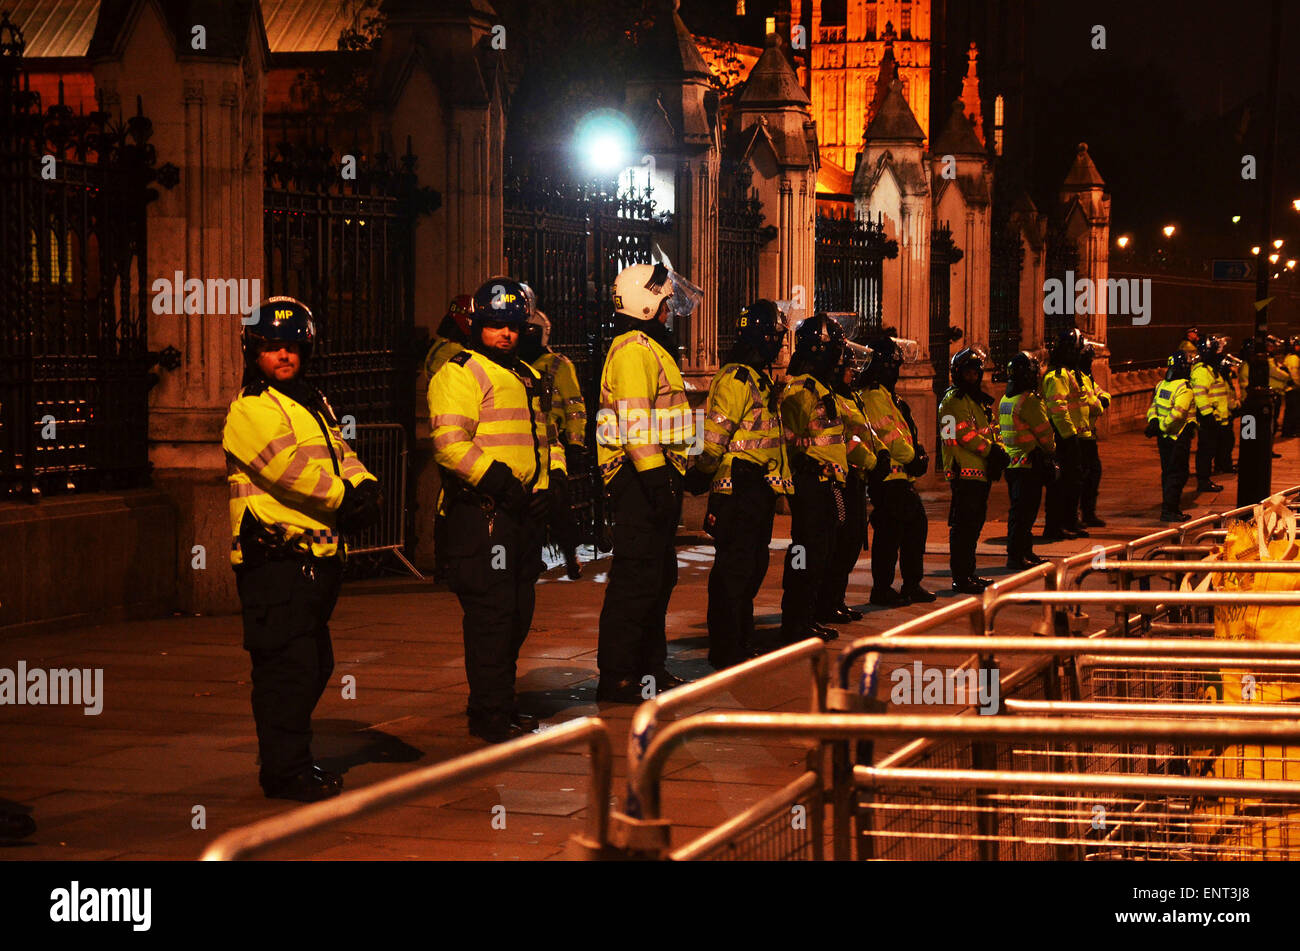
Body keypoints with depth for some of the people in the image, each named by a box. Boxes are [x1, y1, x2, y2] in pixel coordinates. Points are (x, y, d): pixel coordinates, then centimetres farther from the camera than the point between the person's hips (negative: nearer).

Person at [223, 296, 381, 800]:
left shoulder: (314, 403, 21)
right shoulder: (250, 409, -8)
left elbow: (340, 454, 12)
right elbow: (290, 467, -20)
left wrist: (364, 486, -9)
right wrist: (345, 496, -20)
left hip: (318, 557, 9)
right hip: (275, 557, -9)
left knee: (315, 664, 16)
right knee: (287, 665, -9)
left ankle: (291, 759, 27)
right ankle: (285, 770, -3)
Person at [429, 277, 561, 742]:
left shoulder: (526, 377, 21)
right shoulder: (460, 373, -8)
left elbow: (542, 438, 27)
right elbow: (449, 442, -19)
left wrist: (547, 485, 10)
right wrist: (494, 479, -27)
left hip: (521, 511, 9)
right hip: (480, 512, -9)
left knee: (517, 613, 14)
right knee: (490, 612, -9)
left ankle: (501, 704, 26)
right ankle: (489, 716, -3)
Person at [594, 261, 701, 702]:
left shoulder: (652, 347, 21)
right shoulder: (633, 349, -13)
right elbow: (635, 422, -21)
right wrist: (654, 475, -24)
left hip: (656, 475, 11)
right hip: (641, 478, -11)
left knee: (660, 575, 16)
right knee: (636, 578, -10)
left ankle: (650, 667, 25)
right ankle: (616, 677, -7)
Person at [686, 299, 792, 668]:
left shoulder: (760, 380, 20)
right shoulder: (735, 379, -13)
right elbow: (715, 432, -18)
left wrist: (777, 481, 27)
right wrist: (701, 476, -21)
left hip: (758, 489, 10)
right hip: (738, 488, -10)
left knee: (753, 567, 16)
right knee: (733, 568, -7)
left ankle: (743, 640, 26)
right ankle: (726, 651, -4)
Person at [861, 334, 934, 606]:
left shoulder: (889, 396, 22)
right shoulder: (874, 396, -12)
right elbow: (888, 435, -19)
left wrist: (917, 452, 8)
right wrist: (912, 457, -14)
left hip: (901, 476, 11)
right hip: (888, 475, -11)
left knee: (917, 525, 13)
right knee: (889, 532, -7)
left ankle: (912, 585, 20)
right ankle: (882, 589, 0)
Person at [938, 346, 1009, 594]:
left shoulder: (977, 399, 22)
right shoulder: (955, 399, -9)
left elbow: (989, 431, 21)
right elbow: (966, 435, -18)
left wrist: (999, 451, 3)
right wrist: (993, 452, -16)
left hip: (979, 471, 10)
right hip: (965, 471, -10)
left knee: (974, 524, 14)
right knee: (963, 526, -9)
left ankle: (968, 572, 22)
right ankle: (960, 578, -8)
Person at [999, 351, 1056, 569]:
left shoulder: (1005, 401, 12)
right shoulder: (1028, 401, -17)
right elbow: (1045, 432, -12)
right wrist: (1051, 451, 6)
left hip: (1012, 464, 9)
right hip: (1029, 464, -9)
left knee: (1020, 511, 16)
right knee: (1023, 512, -5)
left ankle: (1025, 552, 23)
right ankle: (1016, 557, -4)